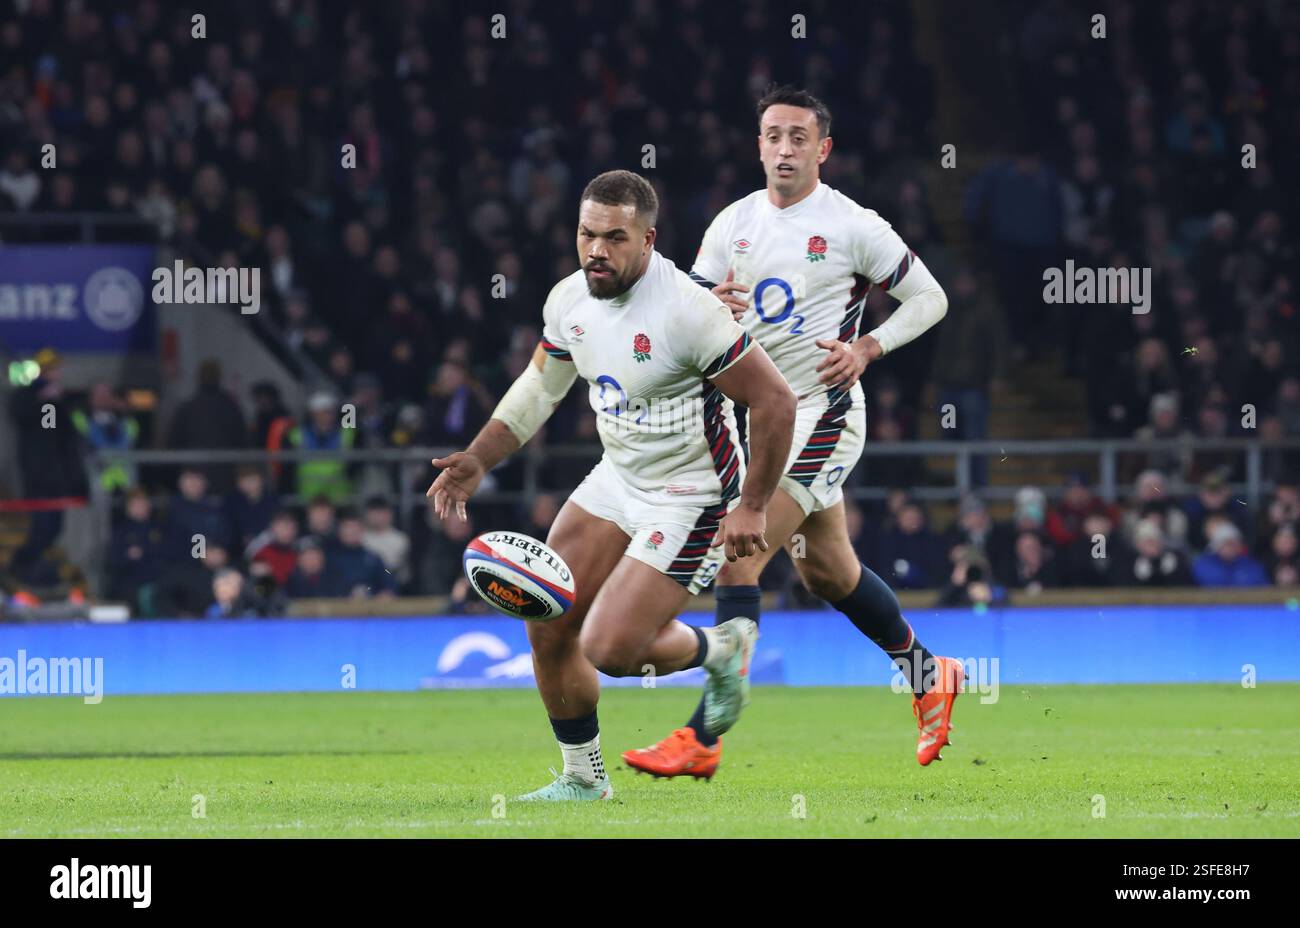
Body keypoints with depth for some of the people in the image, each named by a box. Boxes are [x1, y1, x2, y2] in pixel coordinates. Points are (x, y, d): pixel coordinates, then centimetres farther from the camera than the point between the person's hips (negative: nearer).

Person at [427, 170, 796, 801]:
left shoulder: (686, 311, -26)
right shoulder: (569, 300, -4)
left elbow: (775, 402, -22)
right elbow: (539, 387, 15)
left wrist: (752, 508, -19)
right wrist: (479, 459, 4)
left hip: (690, 499, -7)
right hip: (617, 480, 7)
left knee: (610, 649, -14)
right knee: (547, 629, 2)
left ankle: (720, 648, 16)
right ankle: (582, 778, 20)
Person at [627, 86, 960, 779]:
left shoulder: (853, 226, -9)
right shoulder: (733, 224, 7)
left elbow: (929, 298, -1)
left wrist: (866, 348, -16)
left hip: (823, 414, -7)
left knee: (739, 559, -17)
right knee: (826, 570, 17)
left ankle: (703, 738, -18)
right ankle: (928, 675, 40)